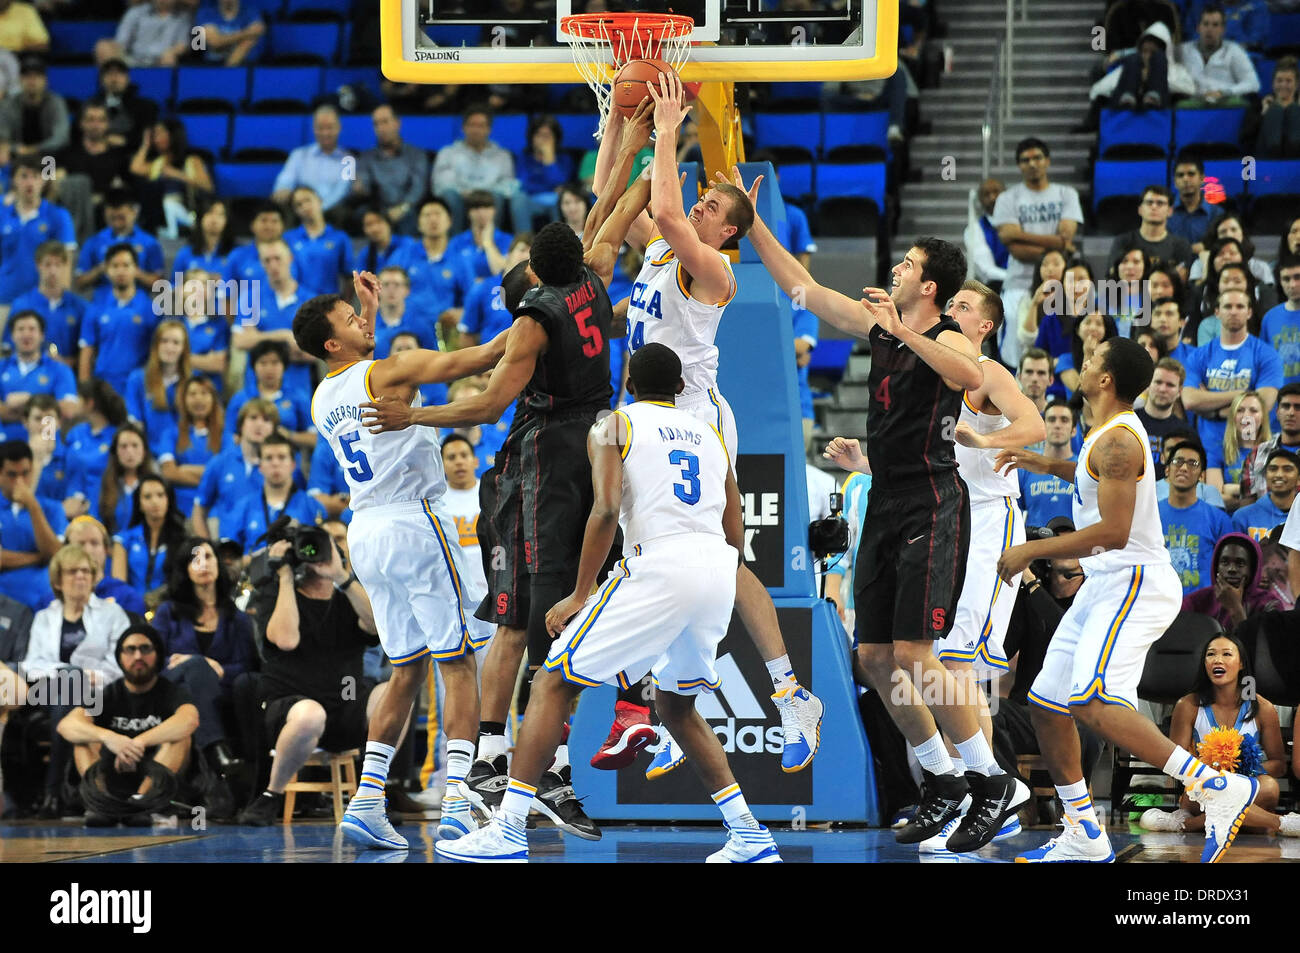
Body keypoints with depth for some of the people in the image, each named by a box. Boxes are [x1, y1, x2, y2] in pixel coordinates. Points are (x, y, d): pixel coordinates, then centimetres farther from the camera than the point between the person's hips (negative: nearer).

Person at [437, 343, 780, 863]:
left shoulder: (613, 427, 8)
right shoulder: (712, 435, 24)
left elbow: (606, 510, -8)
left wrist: (579, 597, -4)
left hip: (658, 567, -6)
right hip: (719, 572, 6)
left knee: (553, 684, 2)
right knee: (676, 705, 26)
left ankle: (508, 833, -8)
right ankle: (750, 837, 18)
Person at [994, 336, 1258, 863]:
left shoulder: (1117, 440, -17)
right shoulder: (1112, 433, 15)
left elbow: (1113, 531, -25)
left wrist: (1032, 550, -19)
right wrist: (1050, 466, 32)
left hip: (1133, 584, -11)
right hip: (1104, 587, 11)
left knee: (1092, 704, -28)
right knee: (1047, 704, 11)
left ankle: (1214, 787, -31)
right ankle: (1084, 837, 15)